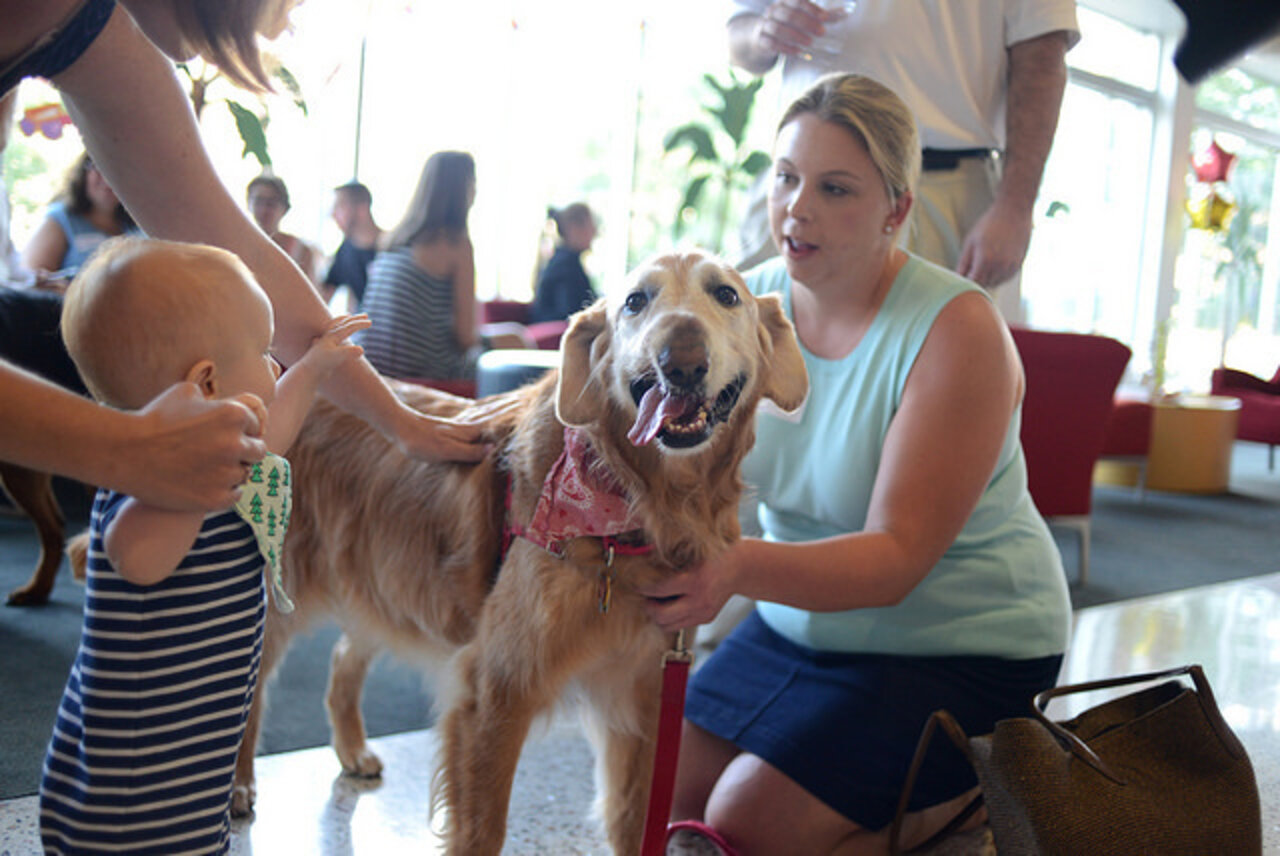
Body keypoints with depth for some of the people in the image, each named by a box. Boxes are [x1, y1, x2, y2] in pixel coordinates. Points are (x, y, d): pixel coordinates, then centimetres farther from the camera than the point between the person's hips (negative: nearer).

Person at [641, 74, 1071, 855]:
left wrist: (738, 566, -46)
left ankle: (966, 793, 7)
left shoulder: (958, 329, -23)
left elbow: (896, 558, -28)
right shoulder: (750, 302, -5)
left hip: (961, 647, -6)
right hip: (803, 621, 7)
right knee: (665, 793, 0)